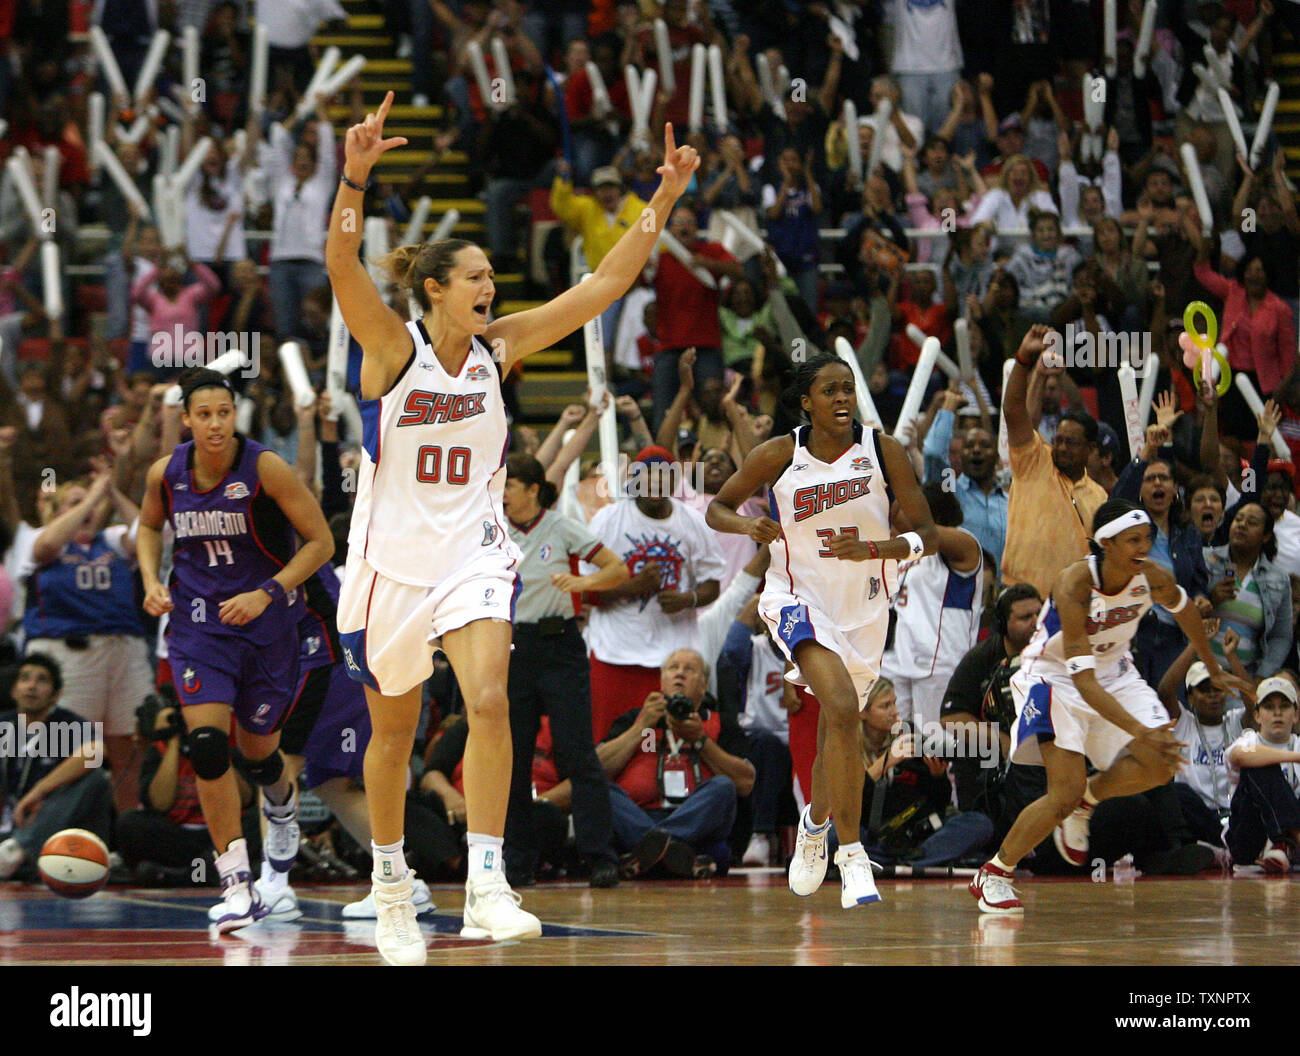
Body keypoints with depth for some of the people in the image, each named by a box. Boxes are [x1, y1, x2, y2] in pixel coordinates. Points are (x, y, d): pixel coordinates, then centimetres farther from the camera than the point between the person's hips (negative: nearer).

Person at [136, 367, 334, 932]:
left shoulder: (265, 468, -16)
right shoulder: (166, 473, -5)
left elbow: (321, 541, -12)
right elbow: (149, 526, 17)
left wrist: (266, 593, -21)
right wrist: (151, 581, -1)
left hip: (265, 621, -1)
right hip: (197, 621, 1)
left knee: (257, 748, 14)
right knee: (206, 744, -18)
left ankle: (282, 808, 54)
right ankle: (238, 885, -15)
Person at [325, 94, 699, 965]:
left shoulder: (497, 347, 1)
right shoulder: (393, 346, -9)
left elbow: (605, 286, 2)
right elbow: (342, 266, -27)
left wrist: (664, 200, -4)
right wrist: (355, 177, -42)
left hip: (475, 555, 2)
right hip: (392, 557, -2)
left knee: (490, 702, -20)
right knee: (394, 729, 11)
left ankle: (486, 887, -23)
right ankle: (391, 886, 30)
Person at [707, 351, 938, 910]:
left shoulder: (883, 450, -9)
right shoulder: (778, 456, -10)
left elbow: (927, 536, -8)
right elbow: (716, 509, 3)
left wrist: (870, 549, -26)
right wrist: (746, 524, -20)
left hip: (864, 605, 3)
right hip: (799, 597, -3)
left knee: (838, 726, 17)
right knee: (842, 709, -26)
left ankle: (815, 823, 48)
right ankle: (852, 854, -24)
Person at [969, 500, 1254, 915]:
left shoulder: (1152, 577, -17)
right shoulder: (1074, 585, -33)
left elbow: (1186, 611, 10)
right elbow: (1082, 680, -36)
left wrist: (1215, 671, 21)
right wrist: (1139, 733, -44)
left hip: (1114, 671, 6)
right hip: (1055, 676, -6)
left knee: (1160, 764, -14)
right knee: (1065, 794, -19)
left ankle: (1084, 803, 13)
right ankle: (992, 876, -1)